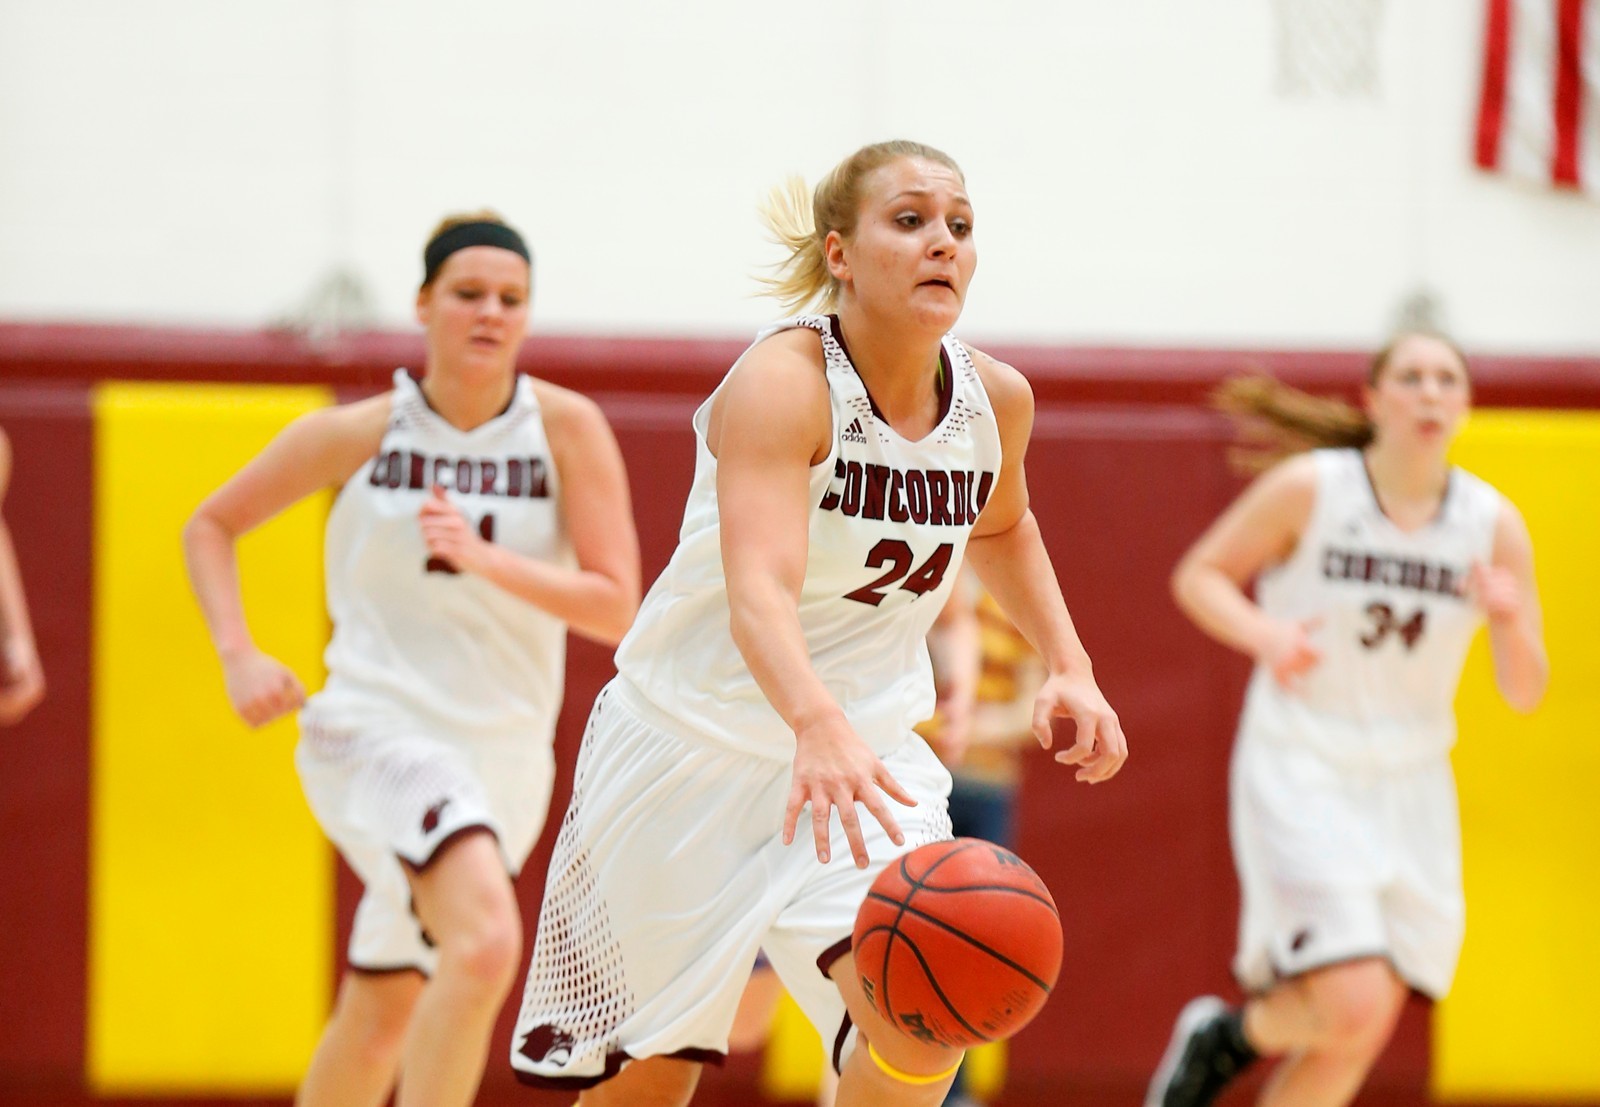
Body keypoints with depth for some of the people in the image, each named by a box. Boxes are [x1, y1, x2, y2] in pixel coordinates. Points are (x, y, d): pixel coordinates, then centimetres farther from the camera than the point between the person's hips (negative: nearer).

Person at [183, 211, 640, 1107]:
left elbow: (615, 609, -8)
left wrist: (486, 560, -22)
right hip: (376, 726, -3)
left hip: (505, 752, 3)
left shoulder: (568, 428, -4)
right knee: (487, 940, -31)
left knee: (381, 1010, 17)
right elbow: (211, 527, 9)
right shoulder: (359, 433, -5)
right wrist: (240, 656, -5)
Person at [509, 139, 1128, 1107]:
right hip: (695, 746, -4)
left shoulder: (995, 399, -5)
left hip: (864, 750, 4)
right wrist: (819, 727, -57)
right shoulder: (783, 383, -23)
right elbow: (758, 593, -39)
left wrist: (1070, 668, 6)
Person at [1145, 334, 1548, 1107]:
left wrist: (1509, 620, -22)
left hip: (1409, 784, 5)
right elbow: (1198, 576, 0)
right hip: (1299, 773, -5)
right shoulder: (1310, 490, -10)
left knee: (1358, 1037, 5)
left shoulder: (1494, 525, -2)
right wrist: (1263, 635, -19)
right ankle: (1224, 1036, 10)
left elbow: (1524, 692, 0)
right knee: (1355, 1006, -21)